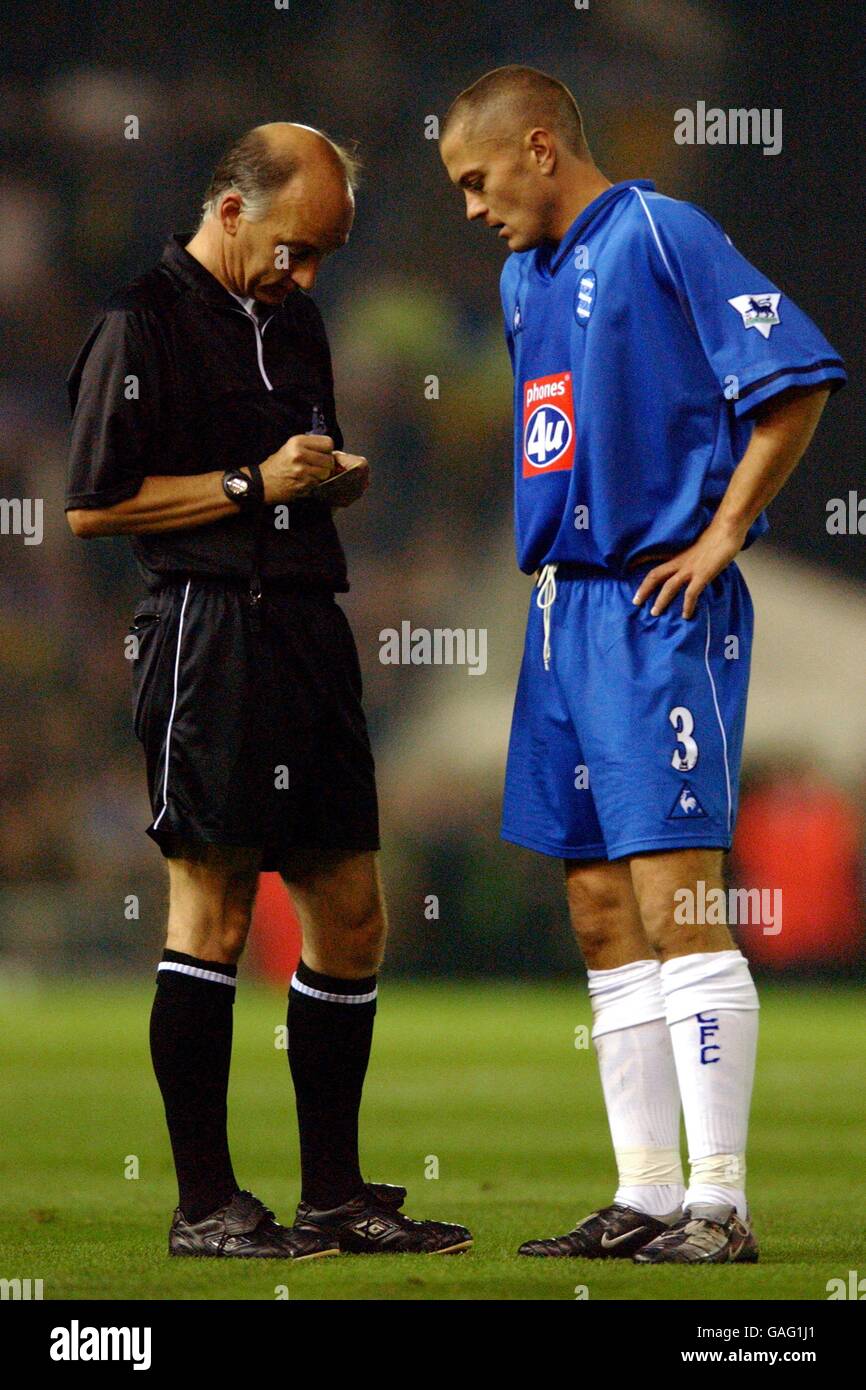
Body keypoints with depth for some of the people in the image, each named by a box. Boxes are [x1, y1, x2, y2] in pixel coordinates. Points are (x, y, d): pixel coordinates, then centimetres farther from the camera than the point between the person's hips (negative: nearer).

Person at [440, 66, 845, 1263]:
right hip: (563, 611, 9)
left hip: (661, 612, -9)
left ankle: (719, 1200, -11)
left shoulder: (659, 234, -8)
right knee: (603, 919, 8)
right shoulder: (524, 277, 18)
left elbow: (797, 380, -13)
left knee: (675, 904, -12)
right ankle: (646, 1198, 12)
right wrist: (545, 557, 14)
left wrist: (721, 536, -12)